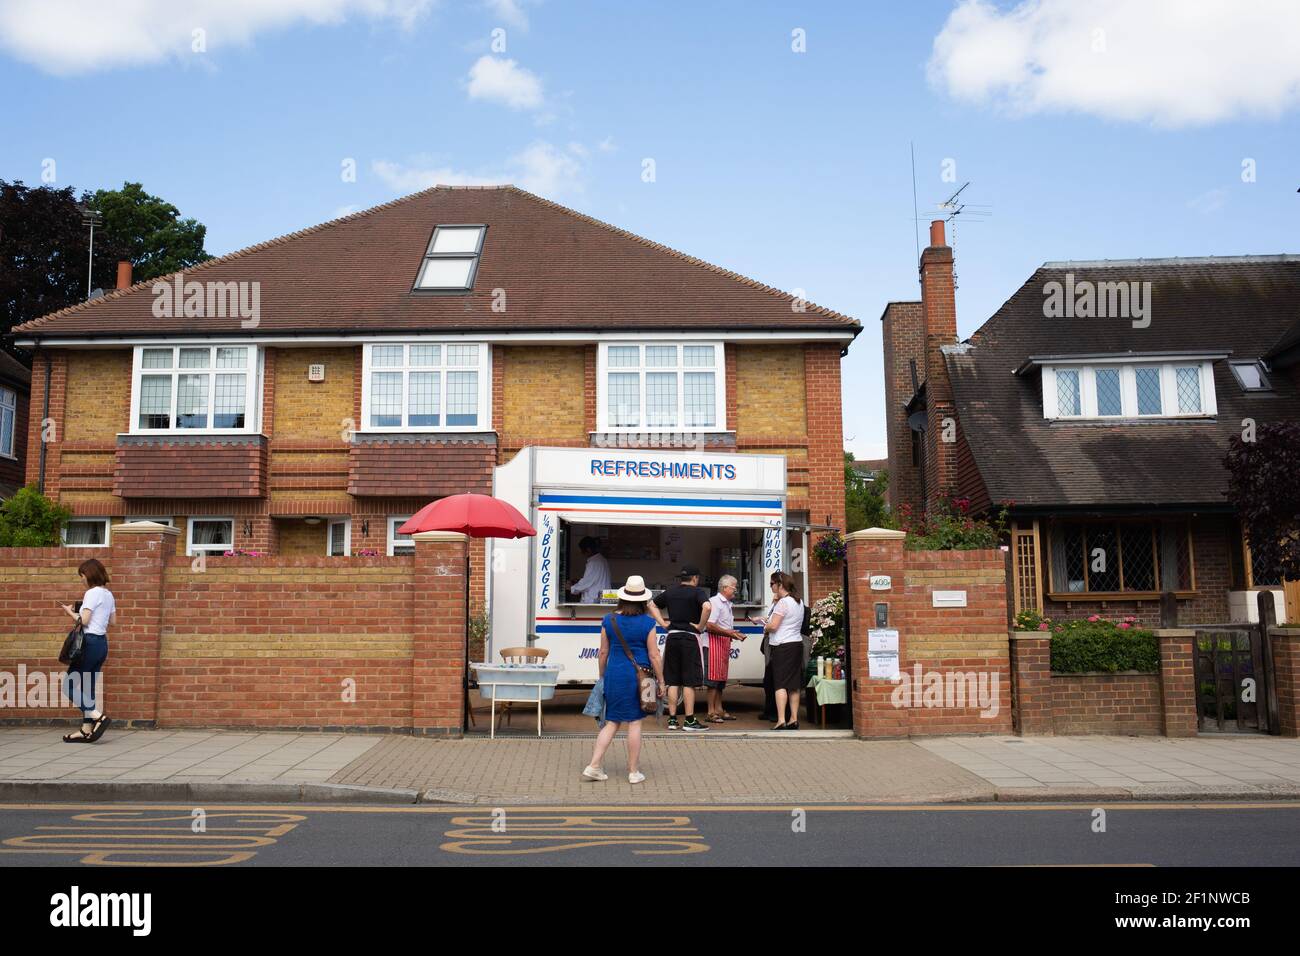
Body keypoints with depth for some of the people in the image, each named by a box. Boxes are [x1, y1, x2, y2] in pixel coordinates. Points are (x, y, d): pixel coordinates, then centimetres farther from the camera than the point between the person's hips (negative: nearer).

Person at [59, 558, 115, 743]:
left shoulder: (92, 593, -12)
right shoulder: (108, 594, 14)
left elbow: (84, 620, -16)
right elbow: (113, 620, 18)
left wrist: (70, 611, 0)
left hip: (90, 642, -9)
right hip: (102, 643, 9)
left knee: (69, 685, -2)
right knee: (88, 688, 11)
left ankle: (98, 716, -11)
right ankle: (87, 730, 11)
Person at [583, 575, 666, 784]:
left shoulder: (609, 620, 1)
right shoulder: (647, 623, -7)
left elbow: (603, 652, 6)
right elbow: (654, 656, -6)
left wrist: (602, 677, 18)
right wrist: (661, 681, 3)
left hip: (614, 674, 3)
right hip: (638, 676, -3)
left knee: (612, 722, 13)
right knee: (634, 723, 6)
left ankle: (594, 766, 8)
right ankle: (633, 772, 14)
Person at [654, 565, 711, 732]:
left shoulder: (670, 592, 11)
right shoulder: (698, 592, -7)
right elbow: (707, 607, -26)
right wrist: (700, 626, -14)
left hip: (672, 637, 5)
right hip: (690, 638, -5)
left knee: (673, 682, 10)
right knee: (689, 682, 0)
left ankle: (672, 719, 12)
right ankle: (689, 721, 1)